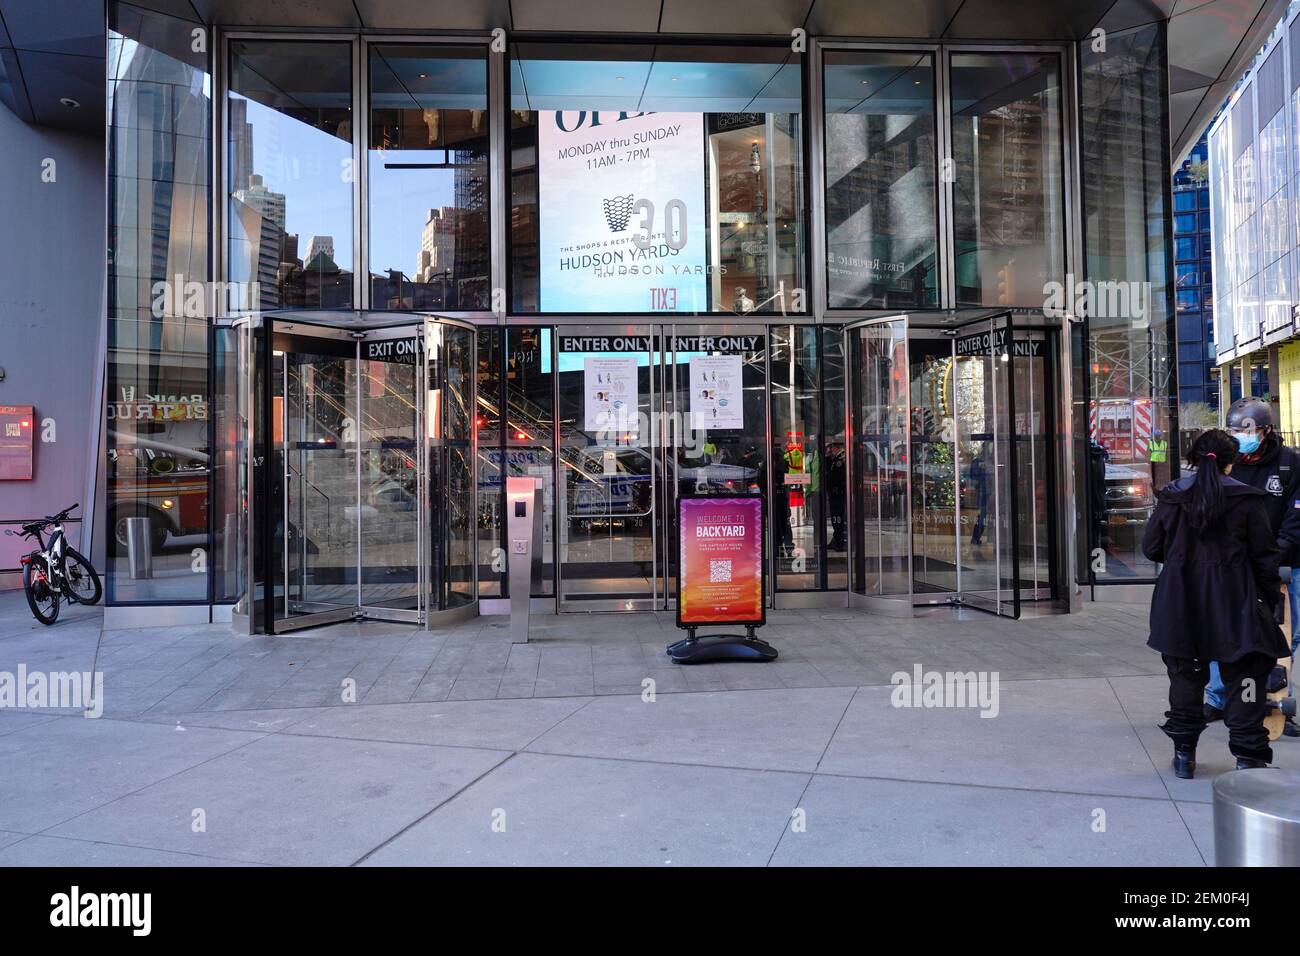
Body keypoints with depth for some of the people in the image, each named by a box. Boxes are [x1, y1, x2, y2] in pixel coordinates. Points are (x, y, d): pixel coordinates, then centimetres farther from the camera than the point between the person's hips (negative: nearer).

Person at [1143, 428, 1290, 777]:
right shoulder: (1247, 499, -6)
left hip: (1181, 603, 2)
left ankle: (1184, 752, 20)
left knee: (1185, 675, 13)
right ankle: (1248, 755, 9)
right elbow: (1264, 555, -2)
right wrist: (1269, 598, 8)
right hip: (1234, 603, -2)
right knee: (1245, 675, 8)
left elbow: (1151, 547, 4)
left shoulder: (1171, 497, -1)